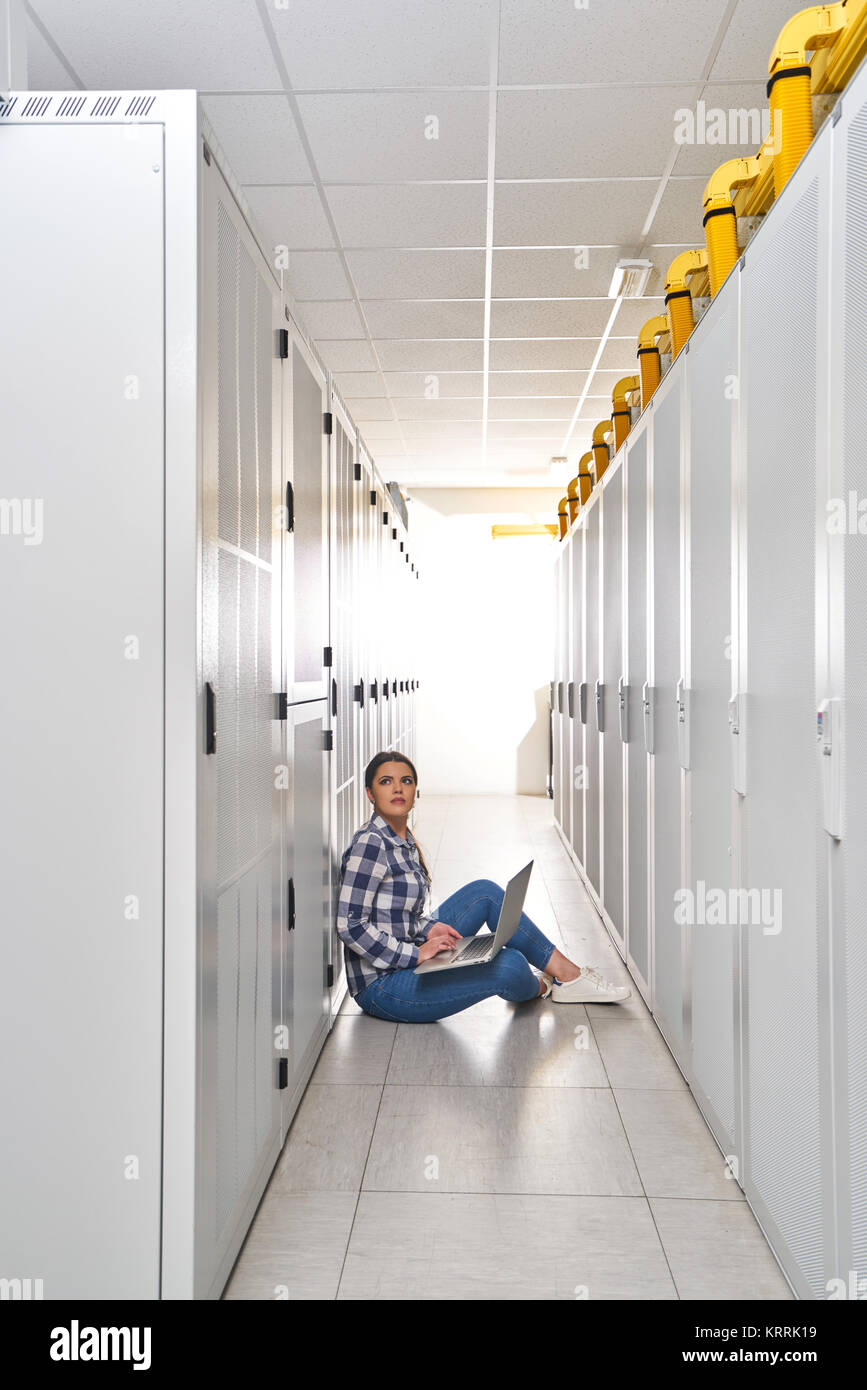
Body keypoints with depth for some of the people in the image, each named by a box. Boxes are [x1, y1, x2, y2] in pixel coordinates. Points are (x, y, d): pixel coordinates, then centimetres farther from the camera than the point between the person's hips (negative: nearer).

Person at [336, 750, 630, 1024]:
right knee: (509, 965, -22)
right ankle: (540, 987, 16)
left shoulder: (404, 841, 9)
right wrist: (415, 954, -23)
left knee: (485, 892, 4)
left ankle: (567, 974, 10)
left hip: (409, 960, 9)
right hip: (381, 988, -9)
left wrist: (429, 928, -2)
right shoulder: (369, 844, -19)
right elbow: (350, 925, -23)